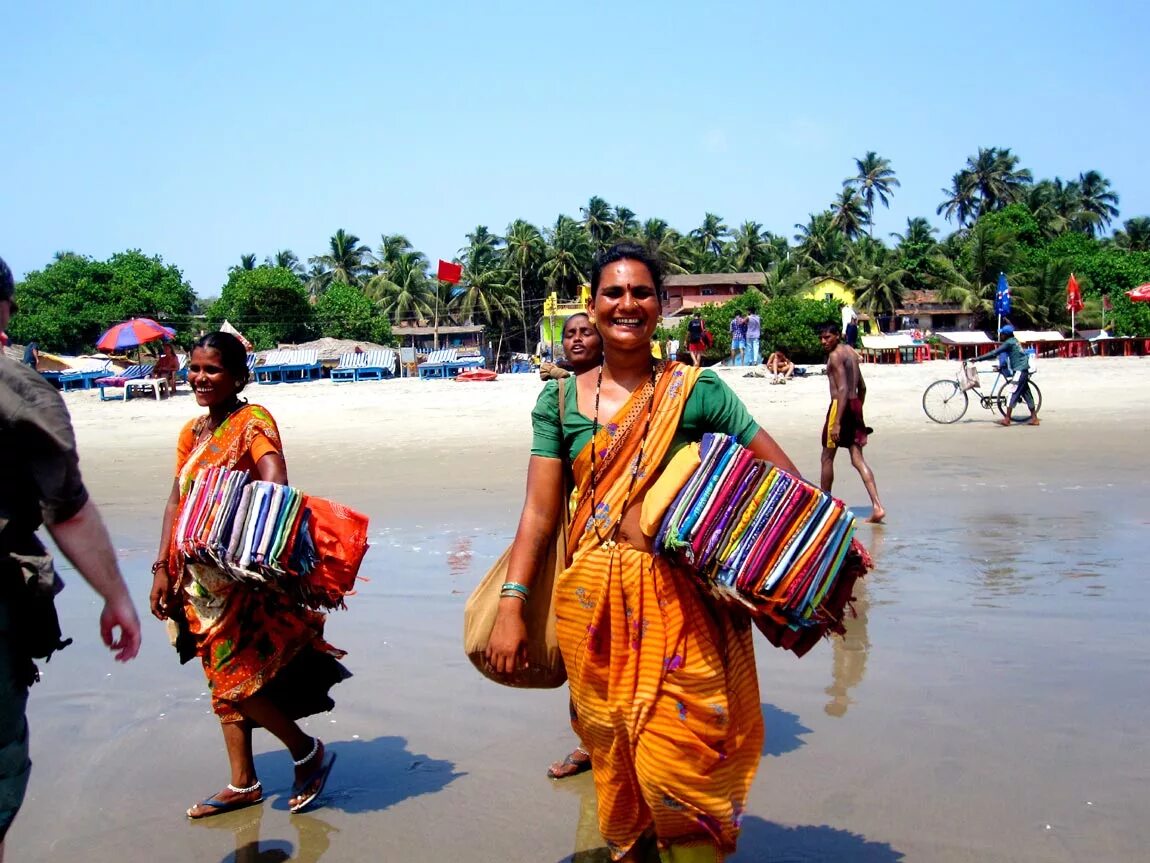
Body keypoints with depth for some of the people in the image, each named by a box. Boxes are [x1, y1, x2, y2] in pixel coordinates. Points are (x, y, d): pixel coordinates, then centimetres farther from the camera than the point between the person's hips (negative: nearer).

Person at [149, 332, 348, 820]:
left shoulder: (253, 422, -11)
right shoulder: (193, 432, 11)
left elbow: (275, 484, -26)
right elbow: (176, 501, 12)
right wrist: (163, 568, 5)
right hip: (201, 574, 8)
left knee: (233, 676, -6)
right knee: (221, 677, 13)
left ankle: (309, 752, 14)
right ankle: (242, 783, 25)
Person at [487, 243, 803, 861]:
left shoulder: (695, 390, -1)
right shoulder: (560, 401, 5)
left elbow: (783, 479, 1)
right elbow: (539, 510, 3)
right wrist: (511, 604, -4)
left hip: (681, 600, -2)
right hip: (593, 600, 2)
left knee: (680, 760, -1)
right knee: (612, 754, 13)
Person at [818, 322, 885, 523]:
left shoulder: (835, 355, -12)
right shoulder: (851, 352, 15)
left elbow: (842, 389, -20)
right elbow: (862, 387, 20)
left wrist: (837, 422, -24)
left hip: (841, 405, -8)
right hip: (855, 404, 8)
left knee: (827, 457, 8)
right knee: (857, 459, 3)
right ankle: (877, 506, -10)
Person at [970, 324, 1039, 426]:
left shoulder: (1009, 342, -13)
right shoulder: (1015, 341, 16)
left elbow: (994, 353, -17)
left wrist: (978, 359, -15)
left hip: (1019, 370, -10)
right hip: (1024, 370, 10)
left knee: (1013, 394, -9)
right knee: (1027, 394, 11)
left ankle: (1007, 419, -10)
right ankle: (1034, 418, 13)